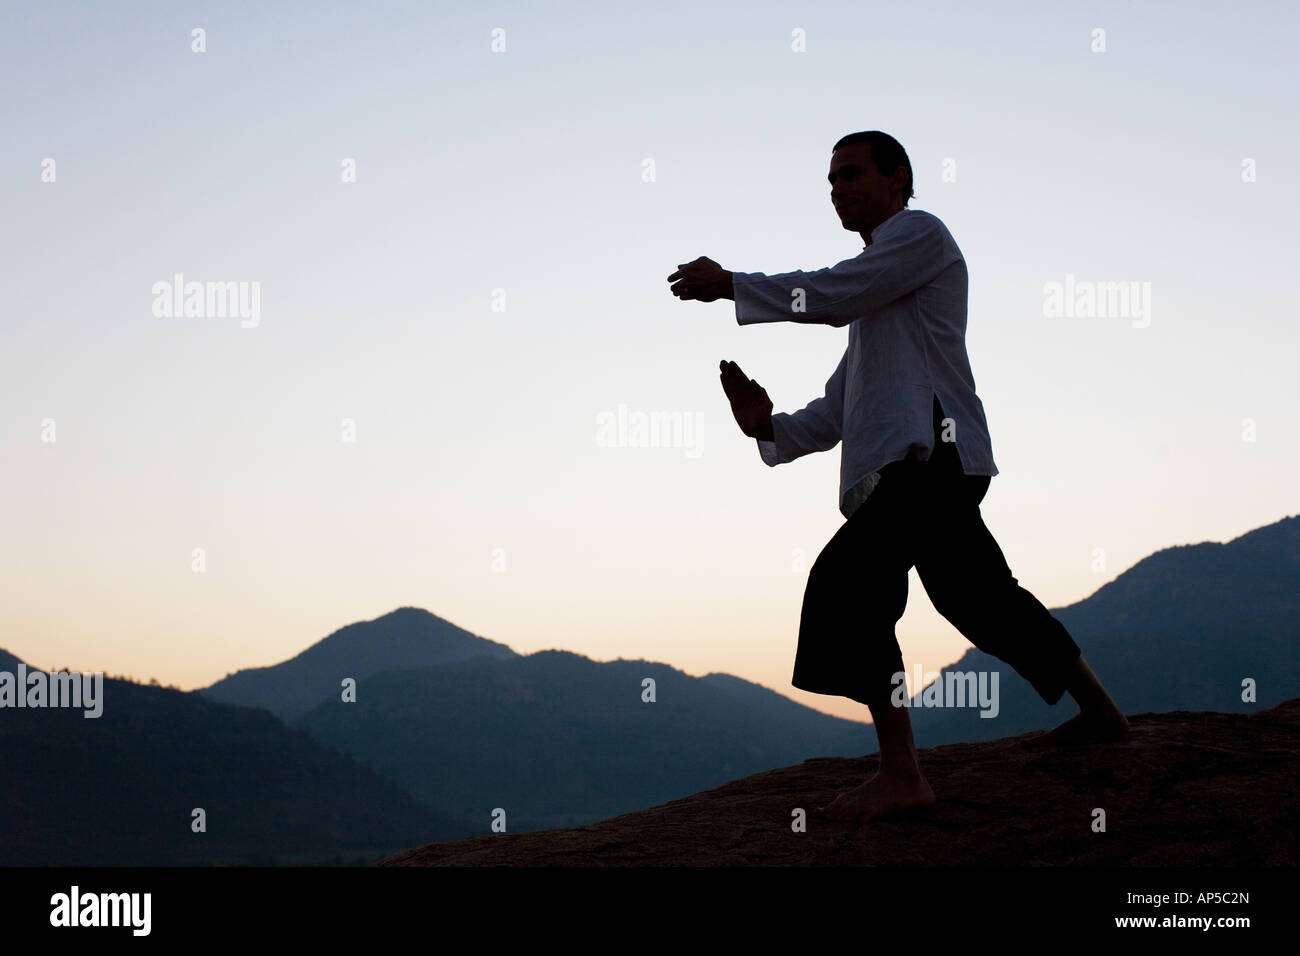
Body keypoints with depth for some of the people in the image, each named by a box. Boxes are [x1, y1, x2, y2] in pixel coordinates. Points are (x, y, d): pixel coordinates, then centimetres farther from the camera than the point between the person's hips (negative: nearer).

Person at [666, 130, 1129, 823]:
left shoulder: (920, 233, 4)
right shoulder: (872, 297, 29)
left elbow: (834, 293, -13)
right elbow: (836, 410, 22)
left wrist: (730, 286, -7)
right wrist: (771, 429, 4)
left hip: (931, 454, -10)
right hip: (911, 465, 10)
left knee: (848, 582, -22)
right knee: (983, 600, 18)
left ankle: (901, 773, -26)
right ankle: (1100, 713, 33)